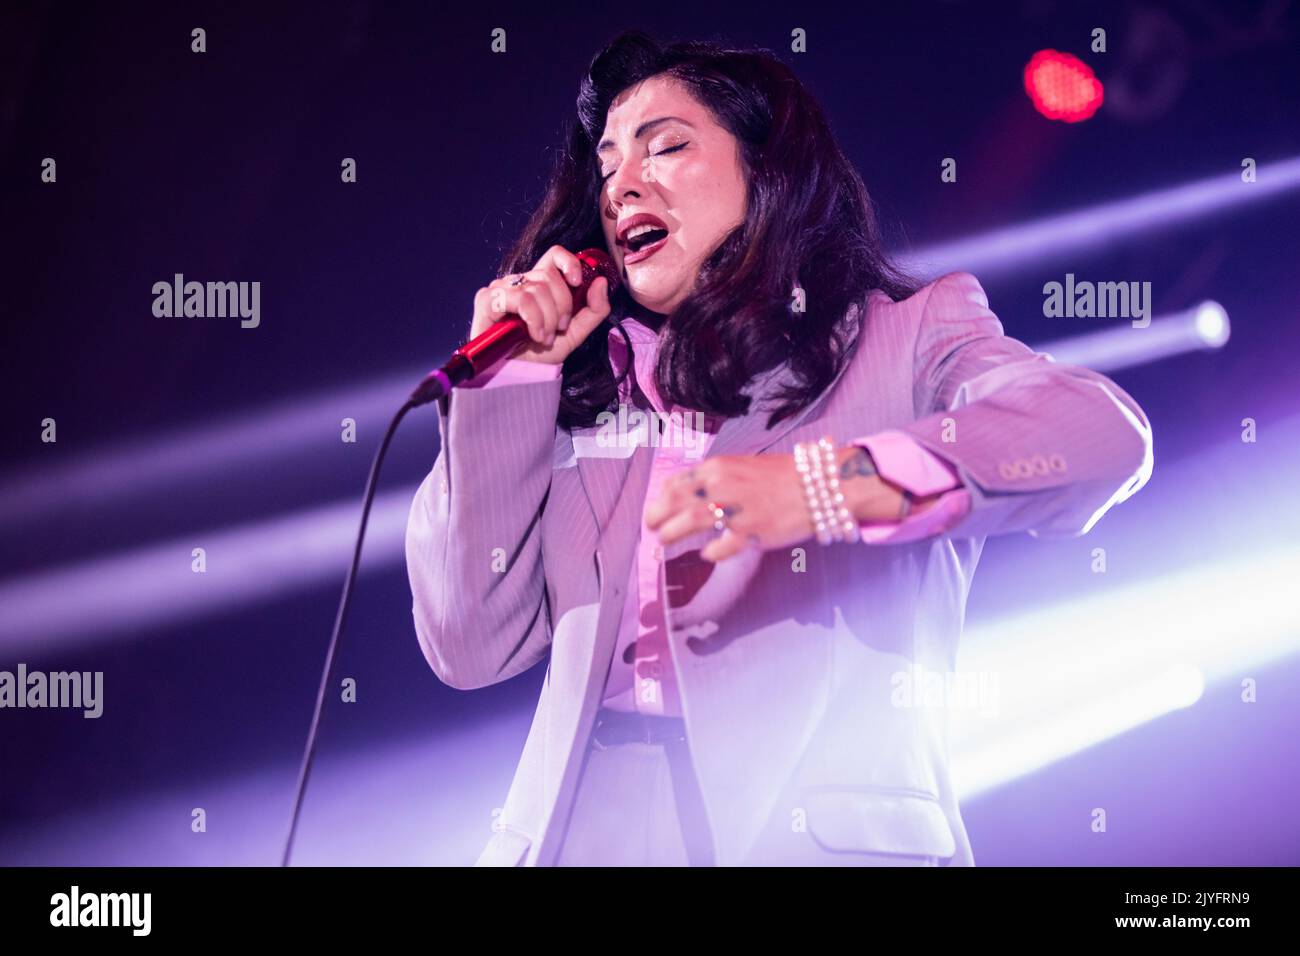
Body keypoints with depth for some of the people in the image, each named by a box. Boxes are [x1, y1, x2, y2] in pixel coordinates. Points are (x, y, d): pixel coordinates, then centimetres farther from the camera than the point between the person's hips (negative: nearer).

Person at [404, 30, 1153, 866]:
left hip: (822, 827, -3)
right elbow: (474, 646, 10)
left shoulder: (905, 335, 9)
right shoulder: (587, 389, 16)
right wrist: (508, 378, 8)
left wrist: (827, 483, -21)